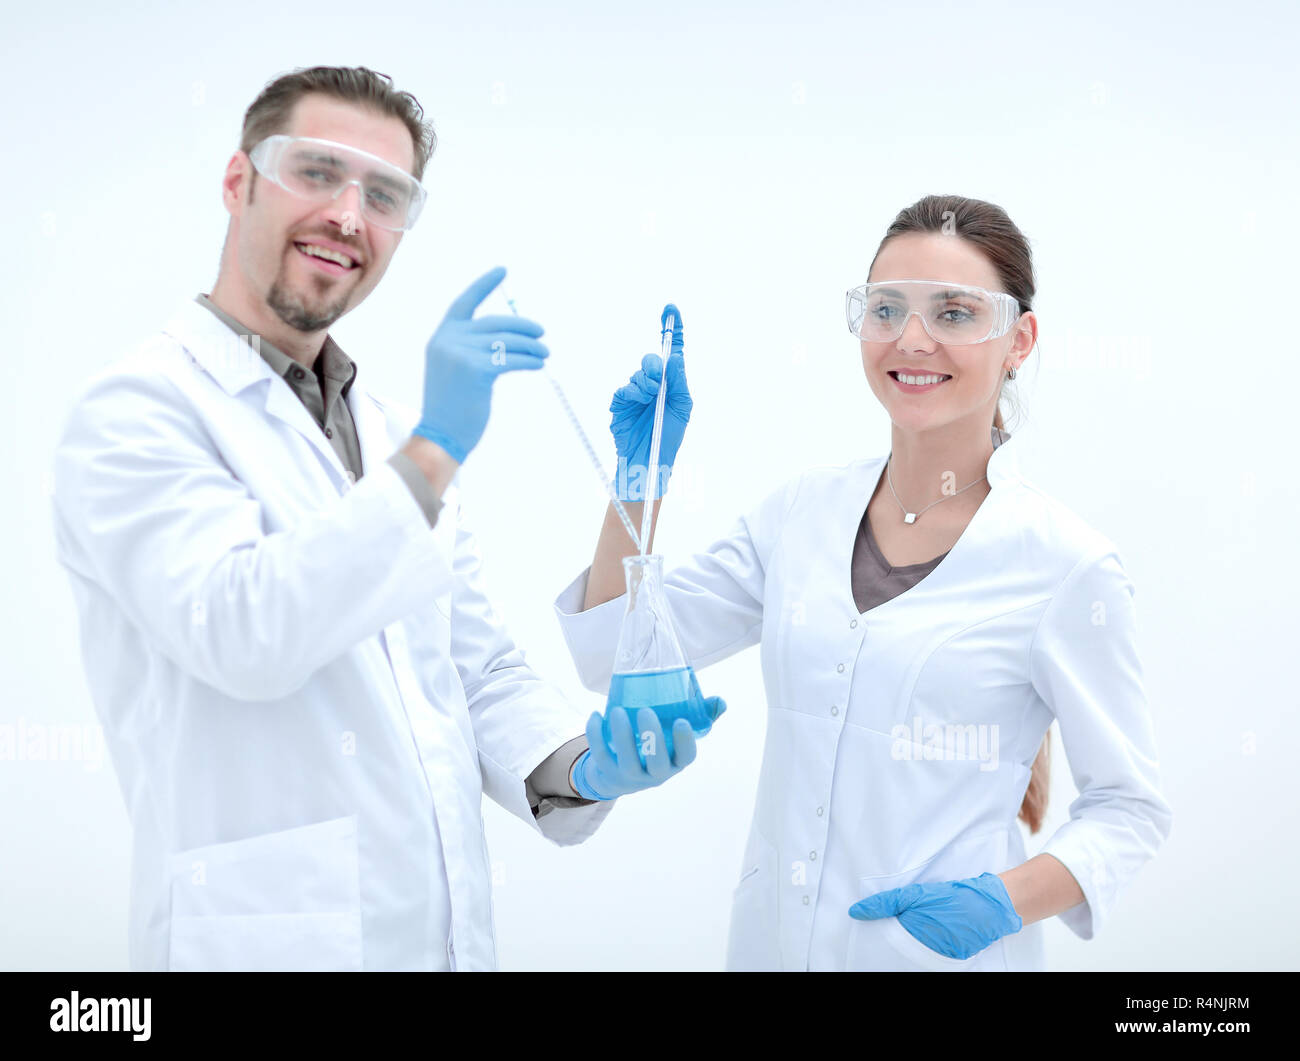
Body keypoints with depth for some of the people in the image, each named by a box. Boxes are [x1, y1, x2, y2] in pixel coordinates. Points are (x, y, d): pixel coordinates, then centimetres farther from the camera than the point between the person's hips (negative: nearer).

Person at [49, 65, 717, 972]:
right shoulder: (135, 412, -9)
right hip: (270, 938, -6)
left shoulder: (396, 435, 13)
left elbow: (478, 670, 11)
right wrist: (430, 457, -28)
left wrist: (574, 767, -7)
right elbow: (239, 634, -23)